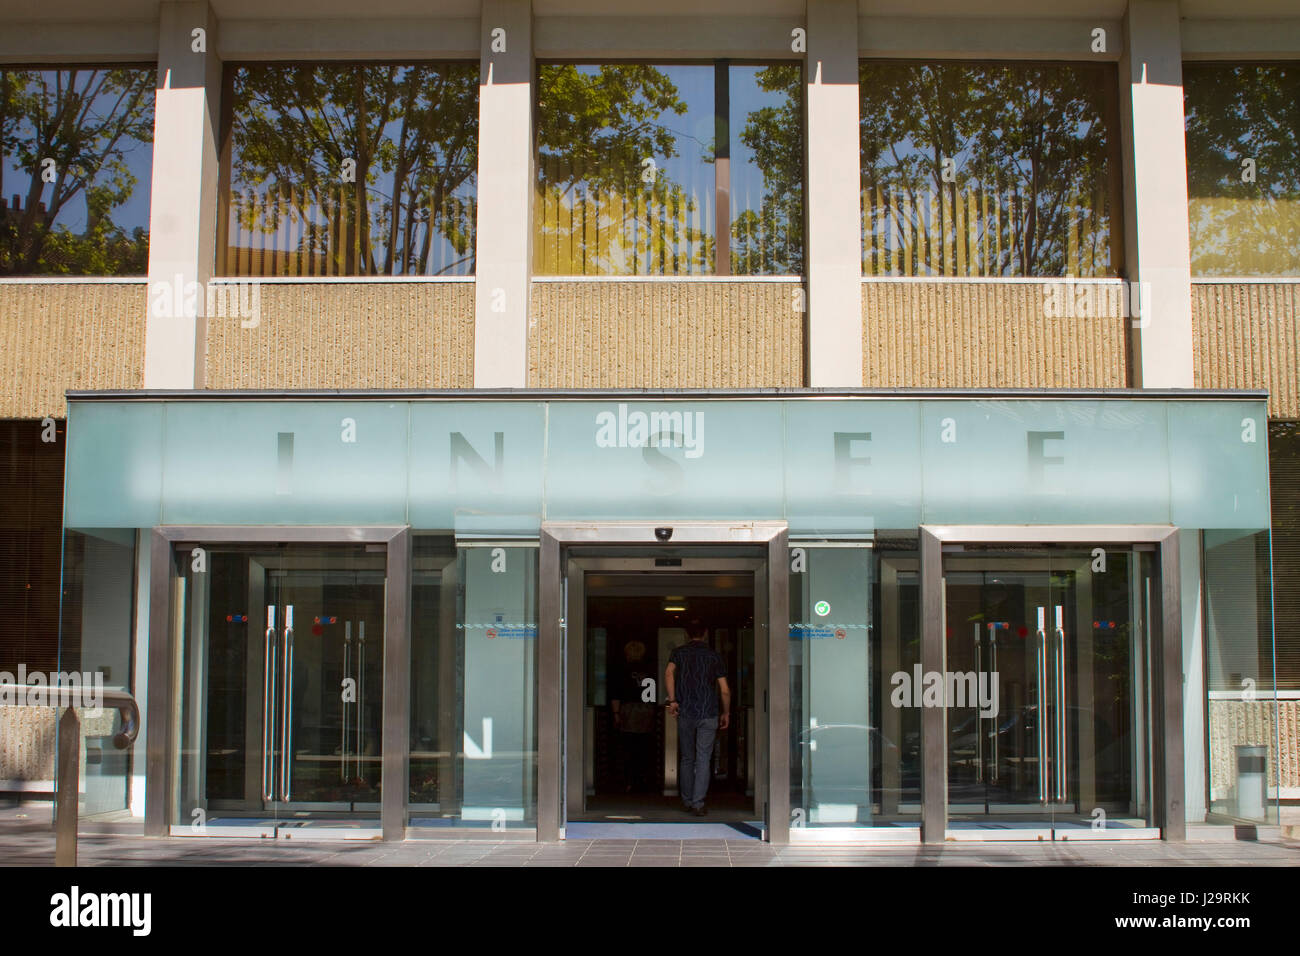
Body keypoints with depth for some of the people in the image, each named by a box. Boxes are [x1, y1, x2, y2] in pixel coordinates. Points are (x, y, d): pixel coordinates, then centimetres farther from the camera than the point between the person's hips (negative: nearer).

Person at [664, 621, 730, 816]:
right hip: (709, 713, -1)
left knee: (686, 759, 14)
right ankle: (698, 803, -8)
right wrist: (726, 713, 15)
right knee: (703, 759, 0)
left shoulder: (678, 652, 5)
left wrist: (672, 700, -15)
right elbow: (725, 690, 2)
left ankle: (687, 801, 20)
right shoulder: (714, 655, 4)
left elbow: (669, 672, -15)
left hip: (685, 712, 1)